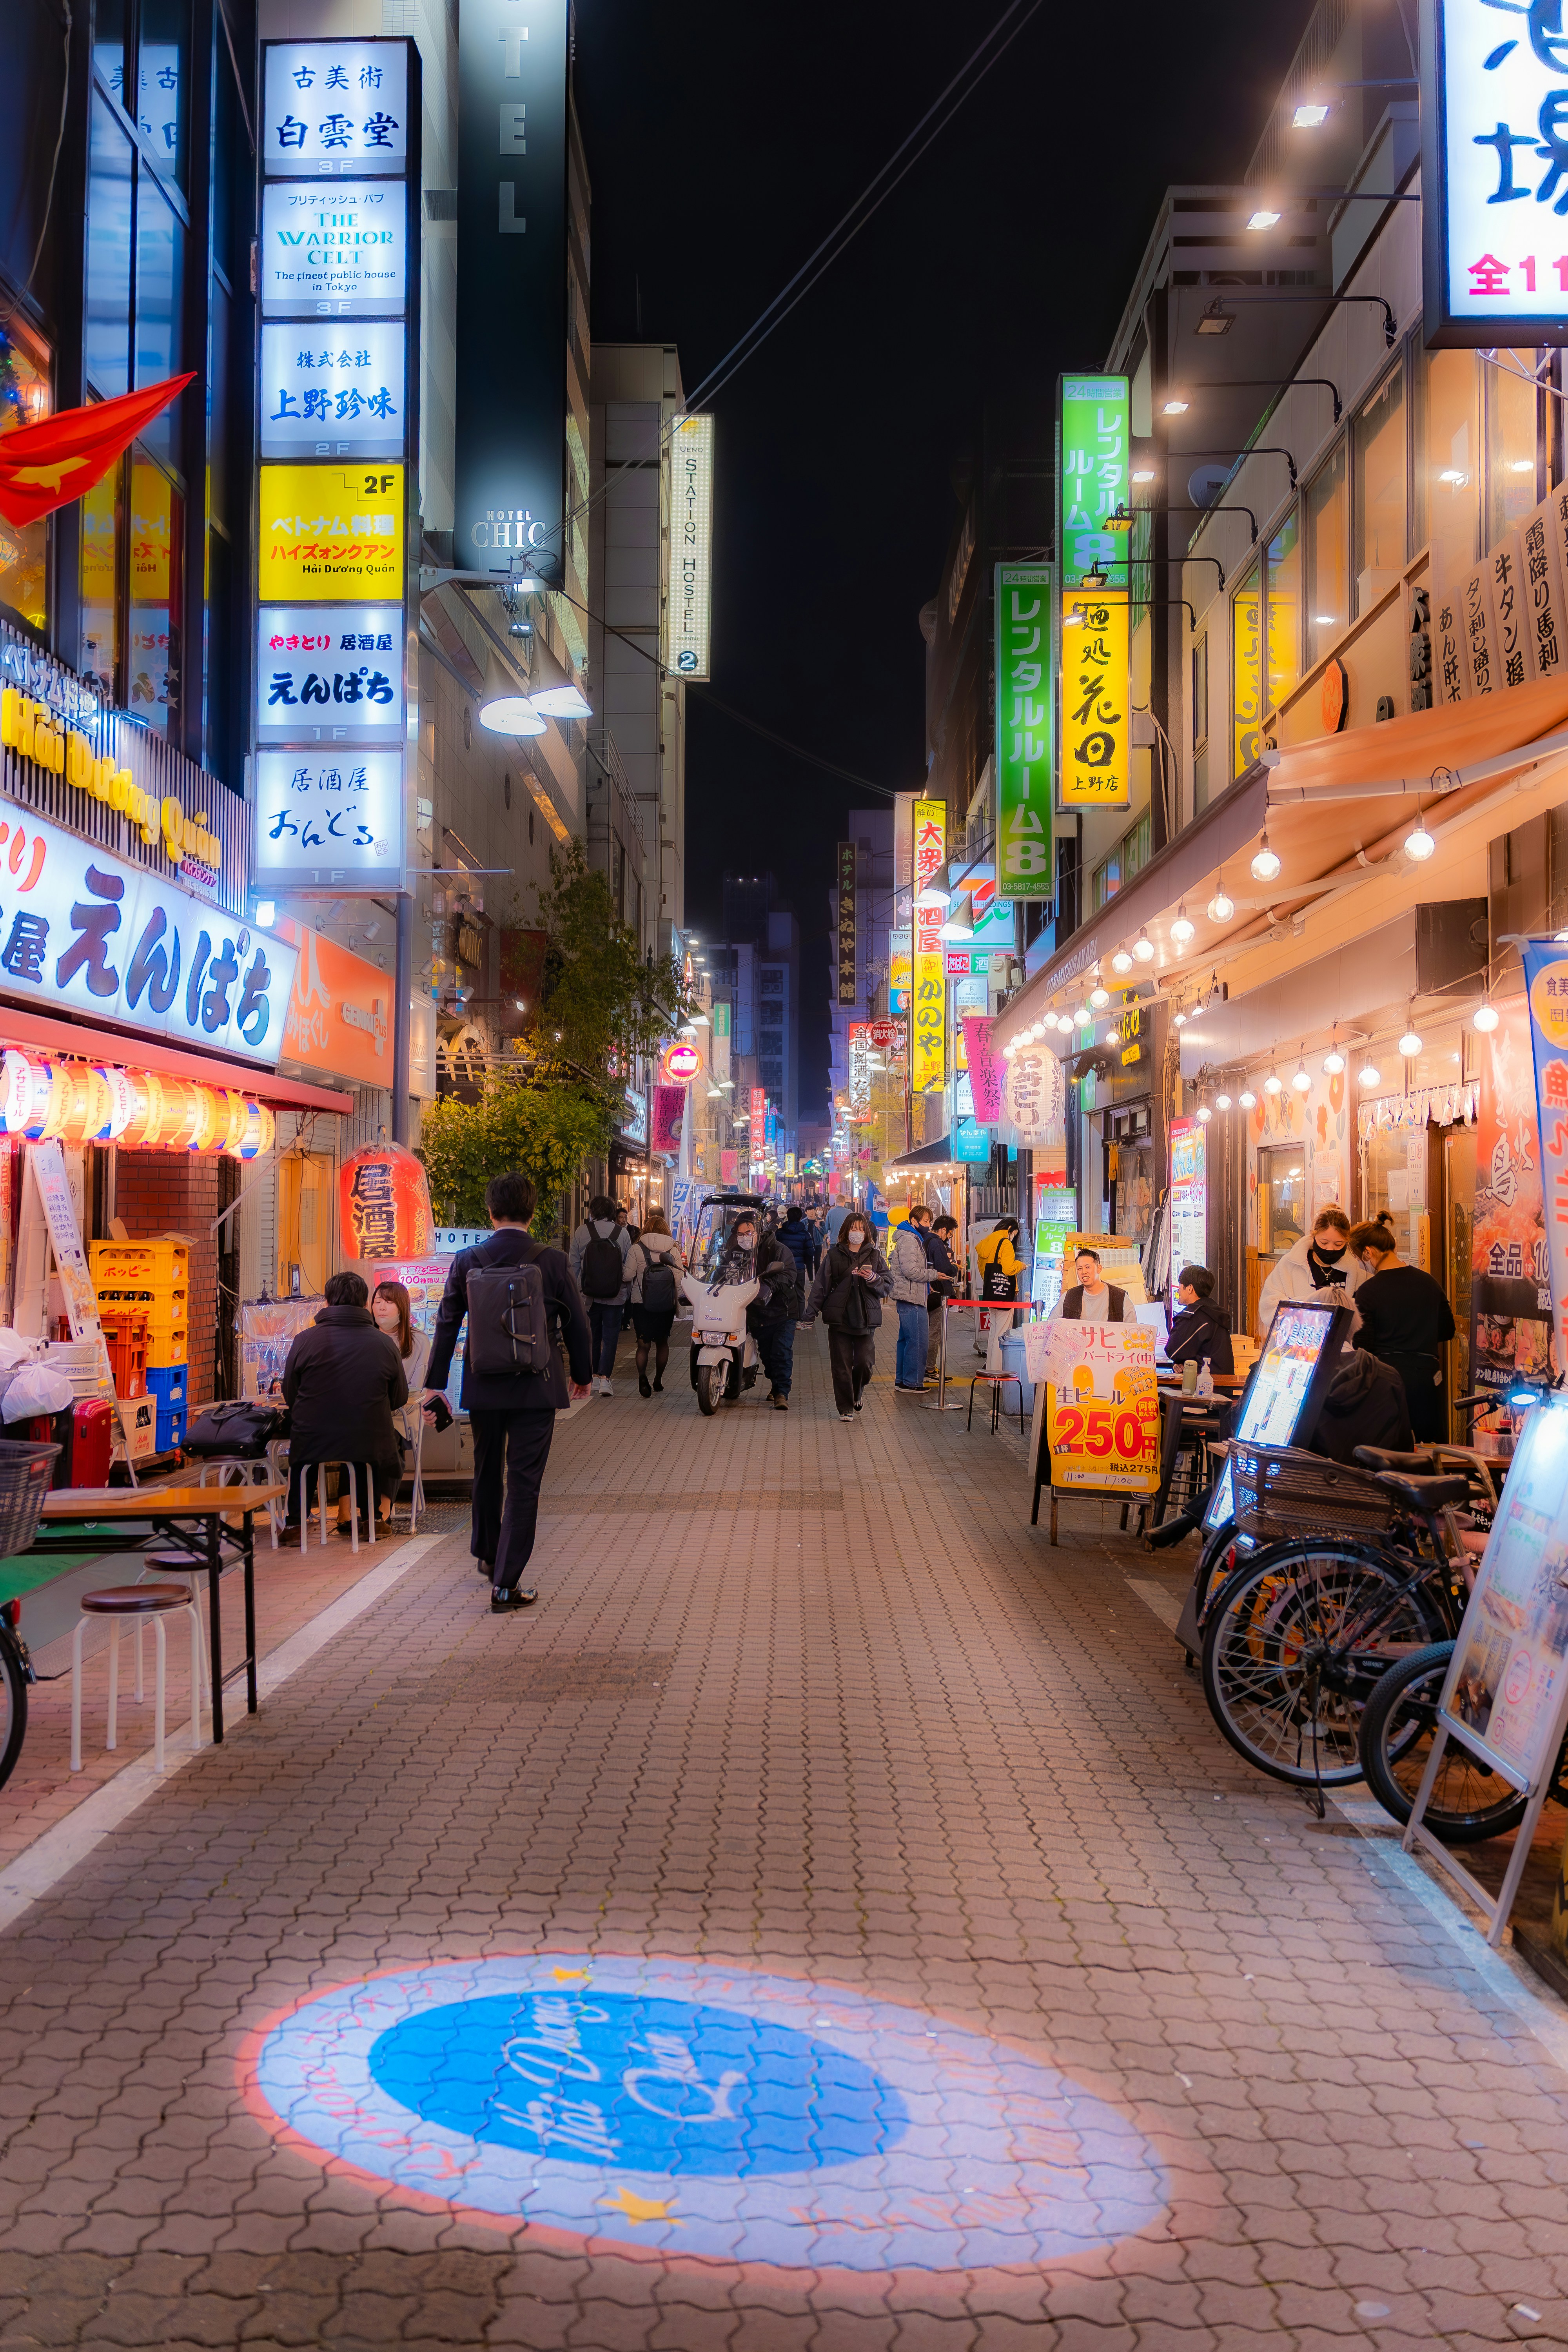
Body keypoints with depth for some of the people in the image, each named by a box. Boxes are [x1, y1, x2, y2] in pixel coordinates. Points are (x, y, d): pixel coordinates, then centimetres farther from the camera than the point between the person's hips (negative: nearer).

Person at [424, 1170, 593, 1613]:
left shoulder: (467, 1261, -3)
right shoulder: (552, 1262, -9)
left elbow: (447, 1324, 2)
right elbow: (576, 1324, -2)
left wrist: (435, 1384, 10)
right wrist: (583, 1375, 14)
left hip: (483, 1387, 3)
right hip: (536, 1388, -3)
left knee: (487, 1472, 22)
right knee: (524, 1482, 1)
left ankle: (487, 1555, 41)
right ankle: (506, 1584, -2)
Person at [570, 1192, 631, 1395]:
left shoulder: (582, 1232, -3)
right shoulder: (622, 1233, -4)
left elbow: (574, 1265, 1)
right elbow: (628, 1266, 0)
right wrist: (628, 1293, 11)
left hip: (588, 1295, 1)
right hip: (615, 1296, -1)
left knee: (592, 1335, 15)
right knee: (610, 1336, 3)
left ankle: (596, 1376, 22)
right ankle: (605, 1378, -9)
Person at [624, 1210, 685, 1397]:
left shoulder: (636, 1249, -7)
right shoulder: (673, 1251, -2)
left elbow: (628, 1276, -10)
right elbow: (680, 1279, -4)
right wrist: (678, 1303, 5)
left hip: (641, 1305, -2)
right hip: (666, 1306, 2)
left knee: (644, 1343, 0)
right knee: (662, 1342, 18)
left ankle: (642, 1377, -23)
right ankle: (658, 1380, 25)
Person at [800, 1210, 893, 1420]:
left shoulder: (875, 1255, 8)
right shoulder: (834, 1255, 5)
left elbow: (888, 1284, 8)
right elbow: (821, 1285, 5)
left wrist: (874, 1279, -13)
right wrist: (810, 1314, 1)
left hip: (866, 1318, 1)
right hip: (840, 1318, -1)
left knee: (865, 1363, -3)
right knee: (842, 1365, -1)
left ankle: (855, 1395, 25)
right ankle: (846, 1408, 7)